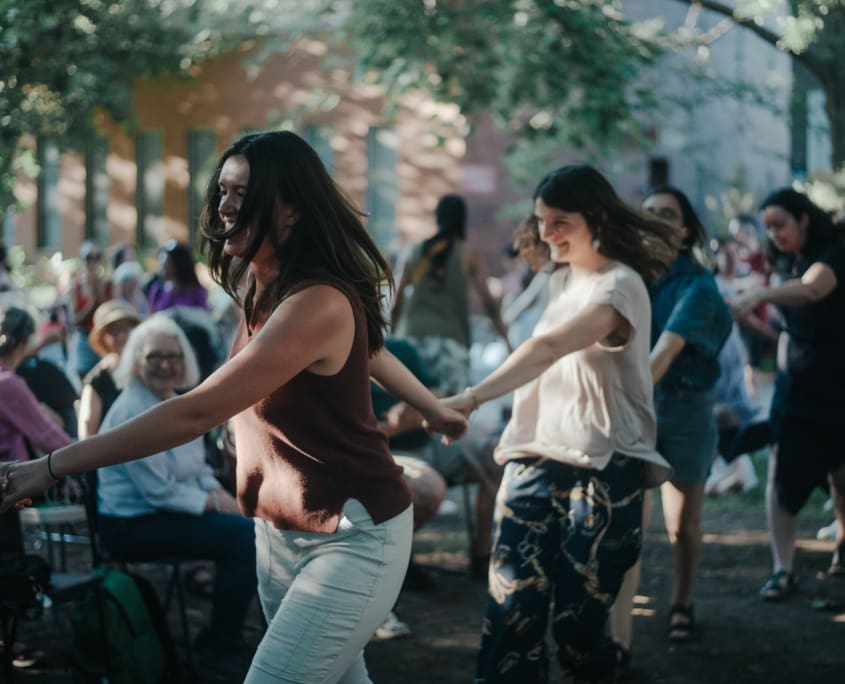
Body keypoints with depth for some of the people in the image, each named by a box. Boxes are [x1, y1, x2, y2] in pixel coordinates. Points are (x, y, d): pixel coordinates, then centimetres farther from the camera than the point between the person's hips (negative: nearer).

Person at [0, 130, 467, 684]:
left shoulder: (318, 304, -27)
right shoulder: (264, 290, 2)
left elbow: (197, 412, -31)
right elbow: (369, 350, 19)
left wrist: (53, 466, -30)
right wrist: (435, 410, 35)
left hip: (353, 538, -9)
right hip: (279, 532, 9)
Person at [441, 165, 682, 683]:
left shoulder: (620, 286, -12)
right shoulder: (563, 279, 16)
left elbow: (548, 348, -28)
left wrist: (474, 398, -40)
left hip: (602, 468, -6)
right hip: (537, 458, 7)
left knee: (578, 619, -2)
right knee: (512, 607, -5)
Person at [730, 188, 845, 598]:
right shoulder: (786, 263, 5)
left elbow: (812, 288, -40)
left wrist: (756, 296, -53)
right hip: (795, 379, 5)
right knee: (782, 473, -7)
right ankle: (783, 570, -8)